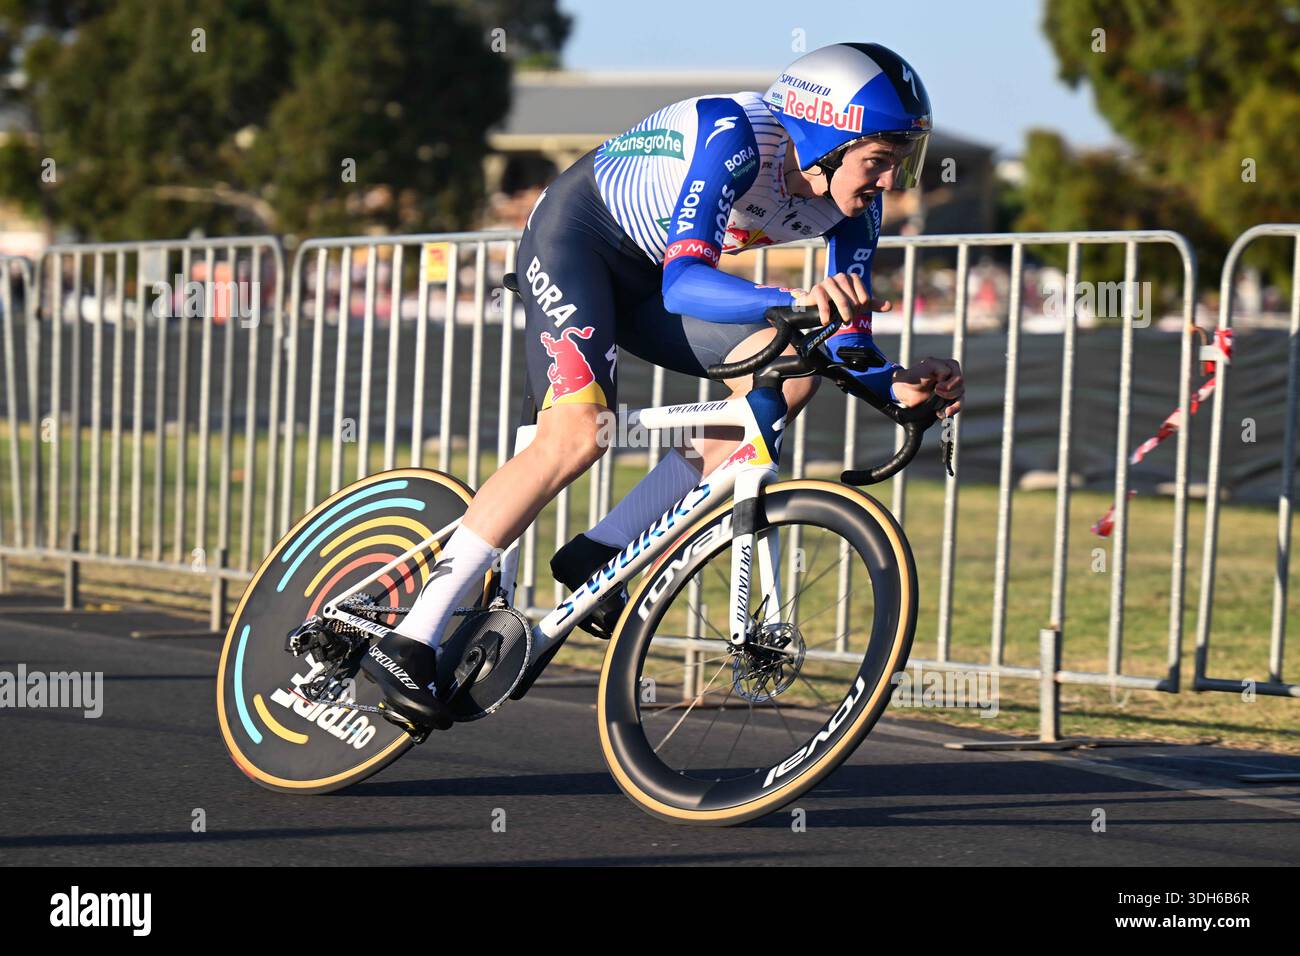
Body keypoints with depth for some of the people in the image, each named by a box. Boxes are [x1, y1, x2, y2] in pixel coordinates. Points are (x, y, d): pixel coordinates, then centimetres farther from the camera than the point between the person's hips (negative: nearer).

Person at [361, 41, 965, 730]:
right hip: (576, 233, -7)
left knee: (789, 370, -14)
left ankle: (601, 552, -9)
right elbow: (682, 280, -41)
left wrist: (901, 385, -29)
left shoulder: (852, 206, -10)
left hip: (647, 278, 8)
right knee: (576, 433, -26)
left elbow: (846, 348, -8)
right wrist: (793, 302, -57)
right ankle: (408, 643, -24)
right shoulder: (737, 137, -32)